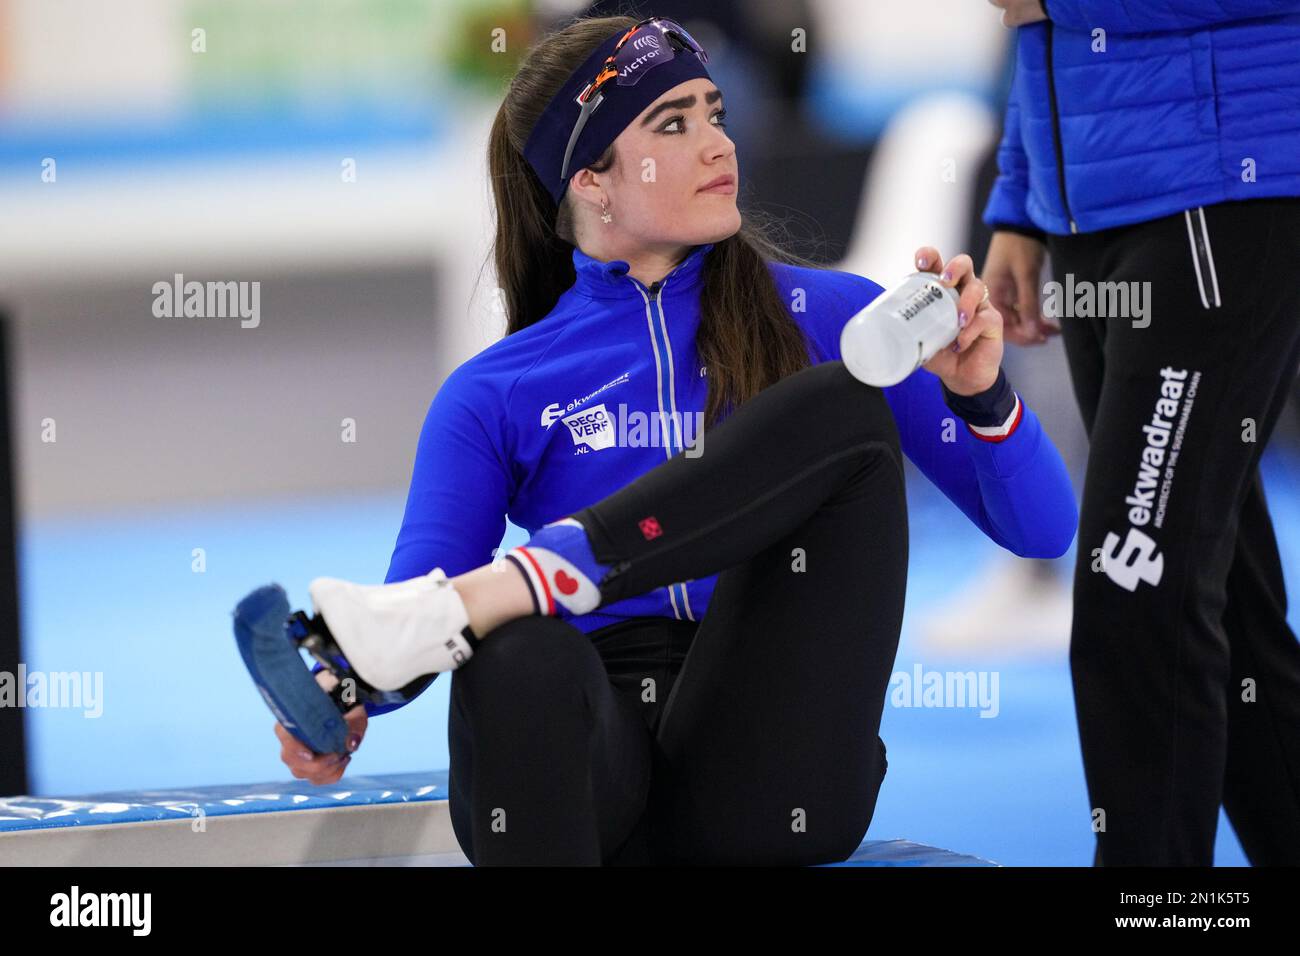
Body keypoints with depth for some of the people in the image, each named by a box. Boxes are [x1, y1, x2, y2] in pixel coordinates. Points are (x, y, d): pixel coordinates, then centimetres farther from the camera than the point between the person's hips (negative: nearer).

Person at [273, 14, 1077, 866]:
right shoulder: (497, 394, 14)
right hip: (593, 754, -1)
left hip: (766, 782, 1)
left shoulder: (827, 318, 14)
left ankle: (465, 609, -34)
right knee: (523, 660, -37)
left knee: (841, 405, -20)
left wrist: (981, 395, -10)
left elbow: (1041, 529, 10)